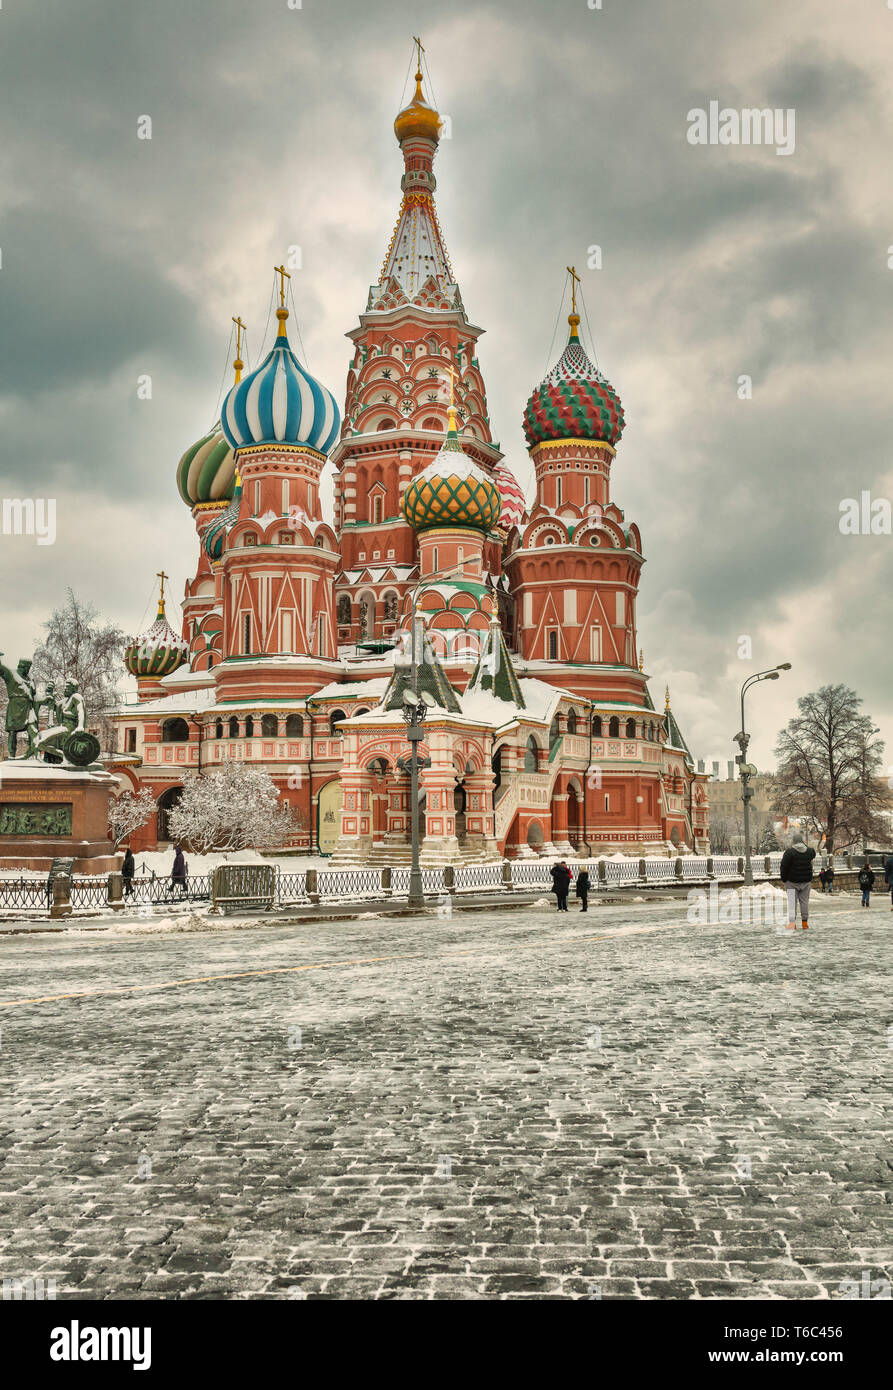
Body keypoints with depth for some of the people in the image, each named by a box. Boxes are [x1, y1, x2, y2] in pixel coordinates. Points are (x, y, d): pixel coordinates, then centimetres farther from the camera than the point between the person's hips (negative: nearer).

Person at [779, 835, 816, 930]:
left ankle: (792, 922, -14)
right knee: (804, 901, 11)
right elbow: (813, 856, 26)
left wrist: (784, 879, -2)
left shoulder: (789, 852, -11)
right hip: (806, 881, 3)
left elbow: (784, 867, -12)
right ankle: (805, 922, 14)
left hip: (792, 881, -3)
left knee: (792, 902, -2)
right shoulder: (809, 851, 0)